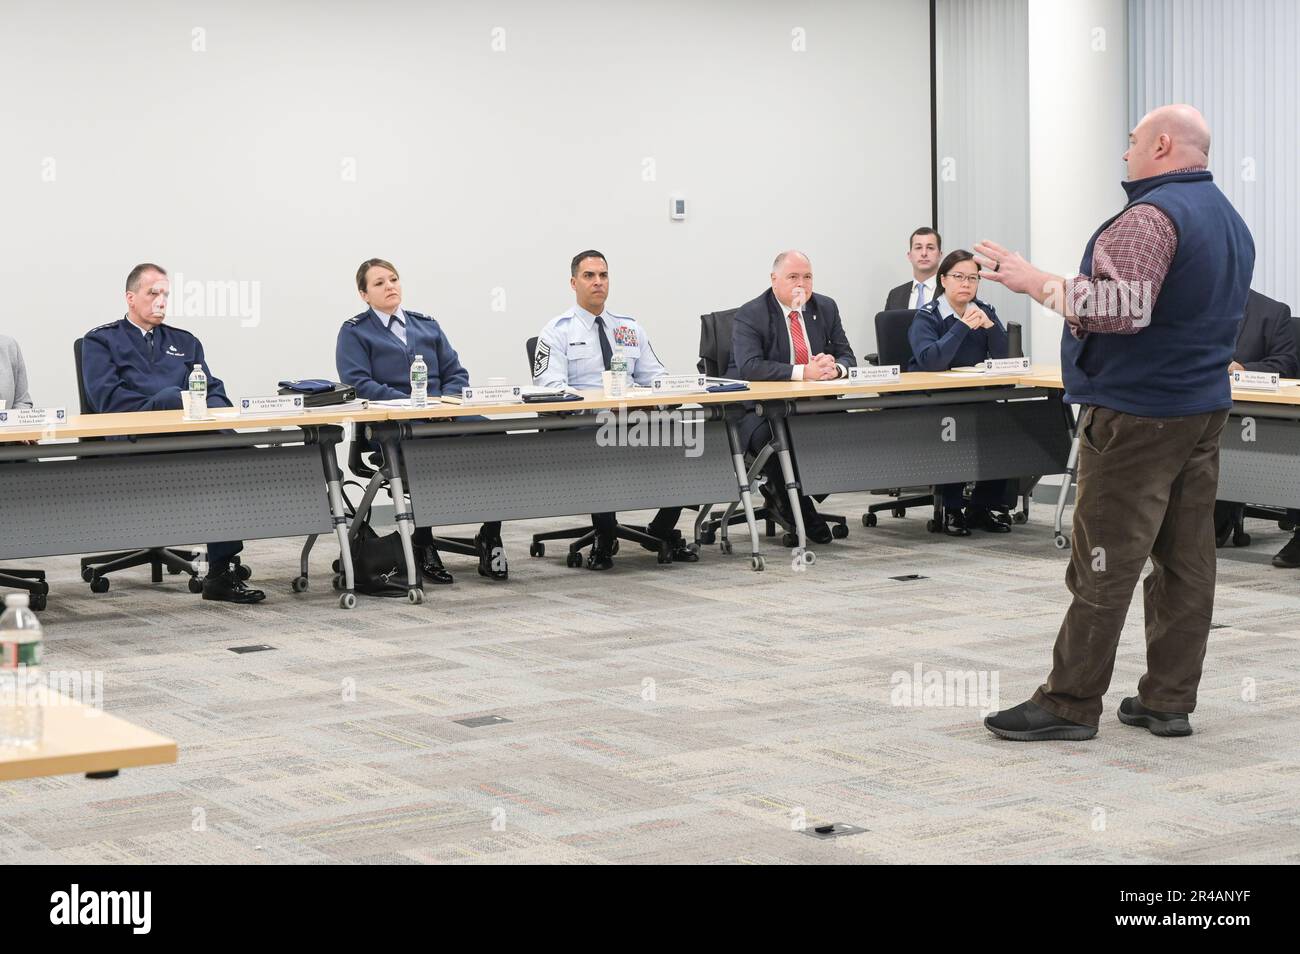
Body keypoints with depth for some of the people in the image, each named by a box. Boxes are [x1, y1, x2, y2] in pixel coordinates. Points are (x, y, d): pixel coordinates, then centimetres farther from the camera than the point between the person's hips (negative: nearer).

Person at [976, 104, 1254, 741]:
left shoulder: (1152, 216, -16)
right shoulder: (1231, 222, 16)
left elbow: (1123, 307, -28)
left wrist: (1036, 282, -20)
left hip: (1137, 414, -9)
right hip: (1204, 408, 9)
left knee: (1105, 564, -5)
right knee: (1186, 559, 8)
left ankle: (1069, 704, 0)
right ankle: (1168, 700, 13)